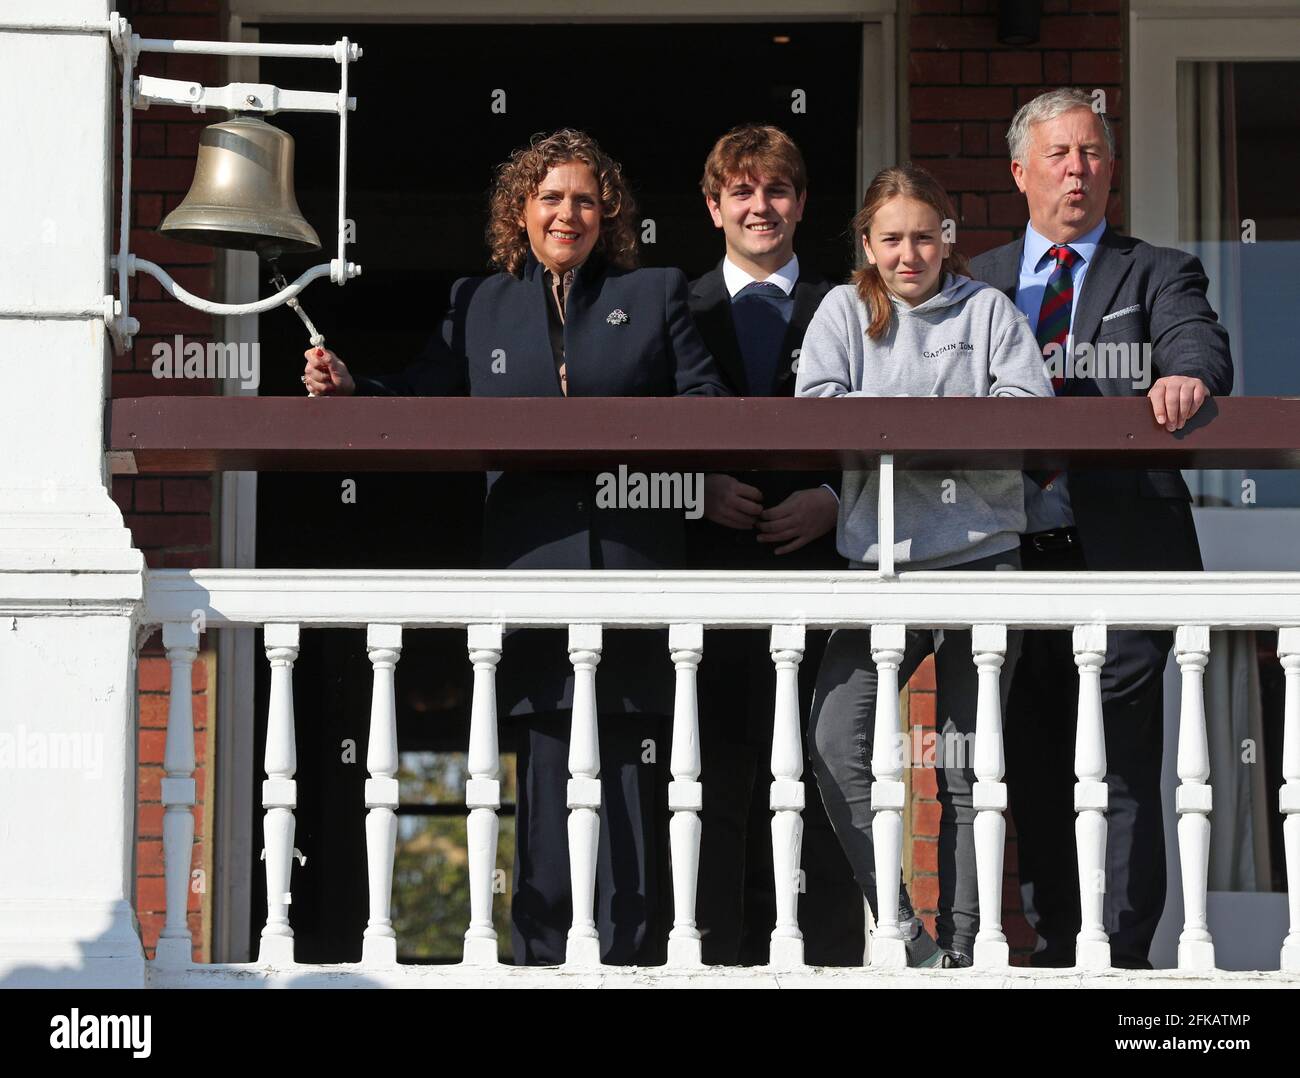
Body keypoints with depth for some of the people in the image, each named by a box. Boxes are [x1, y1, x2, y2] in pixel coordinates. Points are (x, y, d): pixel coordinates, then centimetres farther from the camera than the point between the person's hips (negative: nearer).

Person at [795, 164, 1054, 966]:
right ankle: (901, 933, -9)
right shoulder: (845, 311, 10)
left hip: (981, 553, -1)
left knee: (967, 763, 2)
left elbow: (1032, 408, -5)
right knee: (837, 743, -15)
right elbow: (816, 407, -5)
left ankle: (961, 947, 8)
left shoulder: (988, 310, 8)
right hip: (881, 560, 1)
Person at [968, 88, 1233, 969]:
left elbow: (1199, 339, -14)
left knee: (1124, 772, -5)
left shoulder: (1156, 274, 8)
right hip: (1014, 555, 3)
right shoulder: (978, 285, 17)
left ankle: (1124, 957, -1)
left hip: (1119, 560, -3)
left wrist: (1187, 375, -36)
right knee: (1032, 769, 8)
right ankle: (1056, 947, 17)